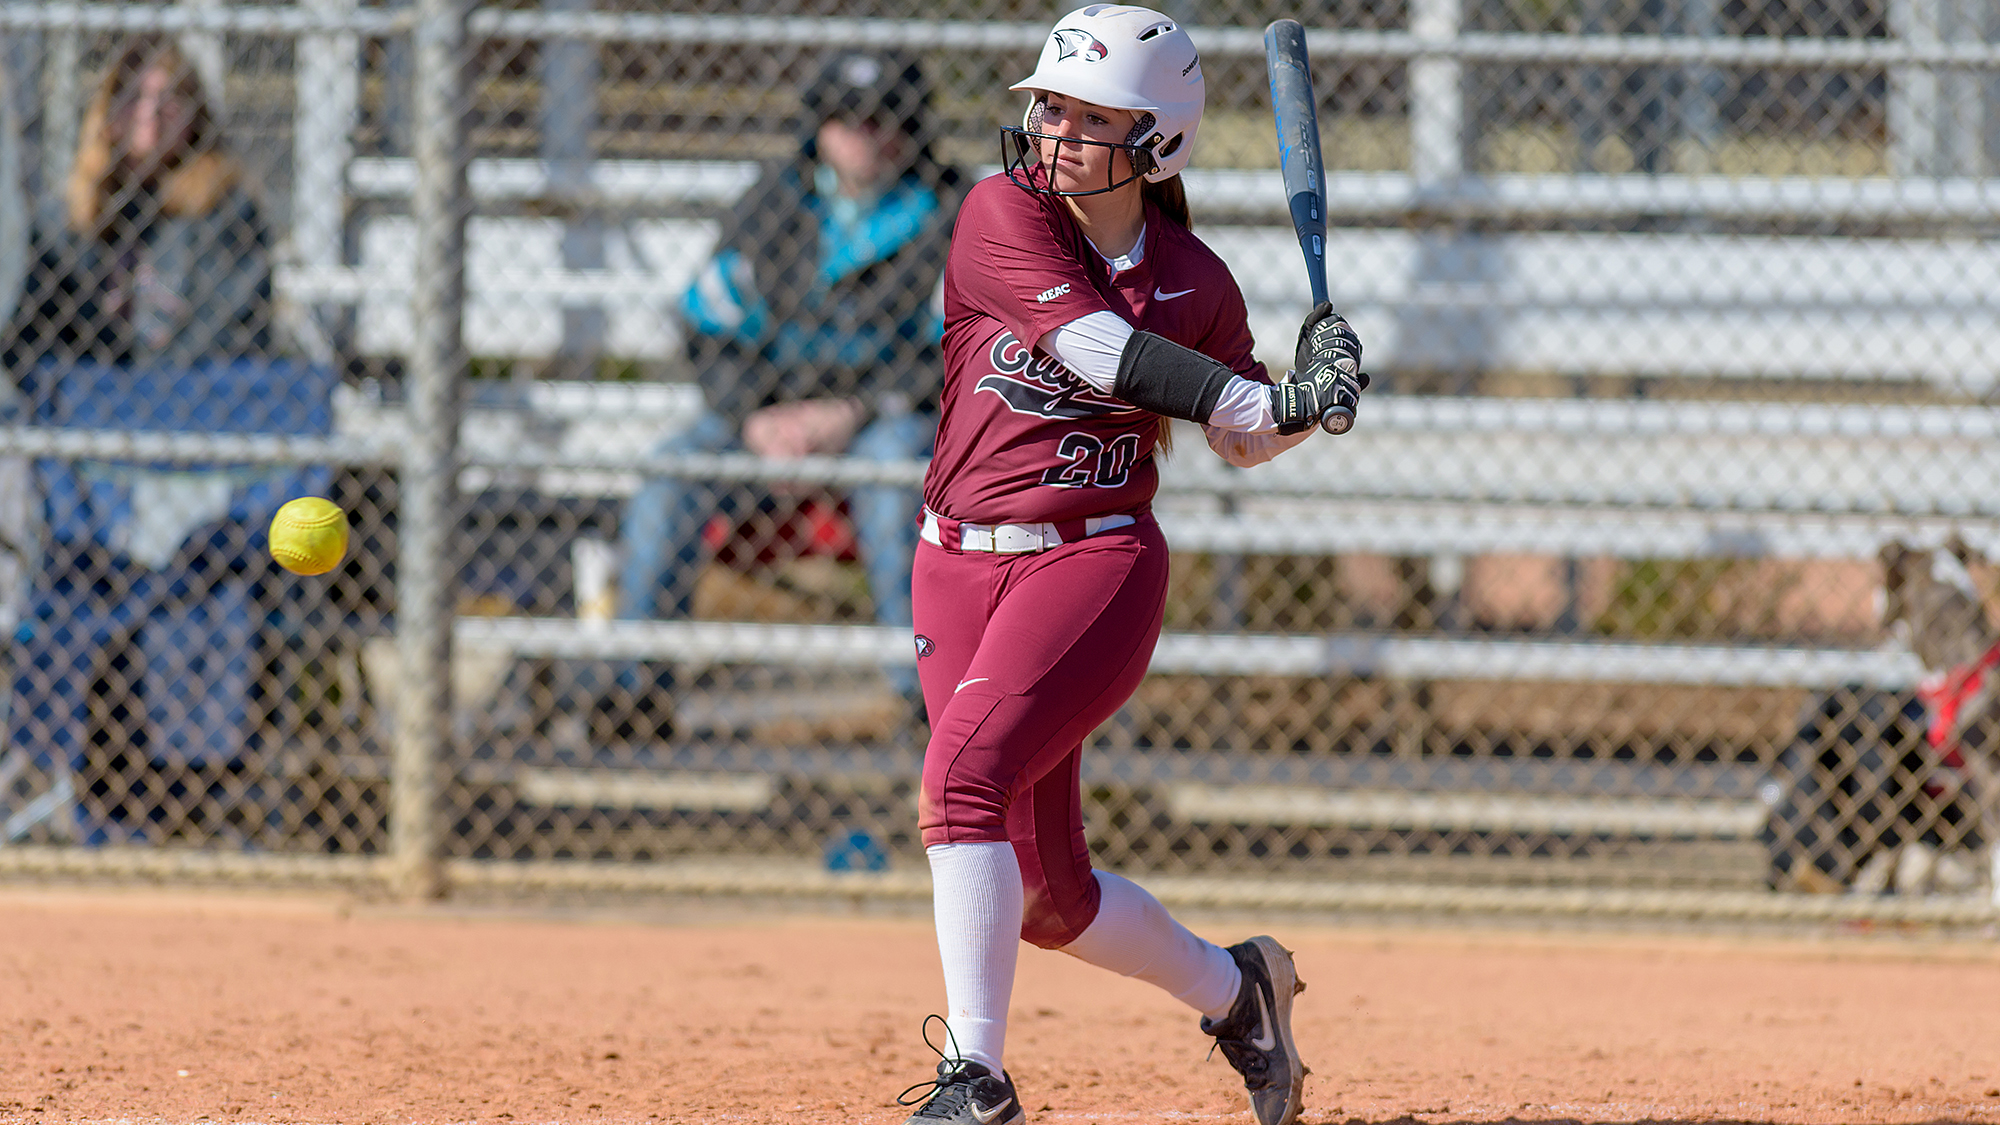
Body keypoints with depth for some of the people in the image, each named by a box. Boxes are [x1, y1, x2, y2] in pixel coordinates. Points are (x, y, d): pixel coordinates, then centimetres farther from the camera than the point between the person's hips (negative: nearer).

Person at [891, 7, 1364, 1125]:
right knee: (1045, 896, 6)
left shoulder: (1195, 282, 2)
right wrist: (1265, 400, -23)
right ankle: (1231, 986, 33)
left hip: (1100, 562, -3)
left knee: (966, 768, -27)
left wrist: (1310, 393, -6)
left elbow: (1245, 439, 16)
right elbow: (1092, 345, -18)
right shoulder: (1004, 216, -4)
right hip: (963, 570, 3)